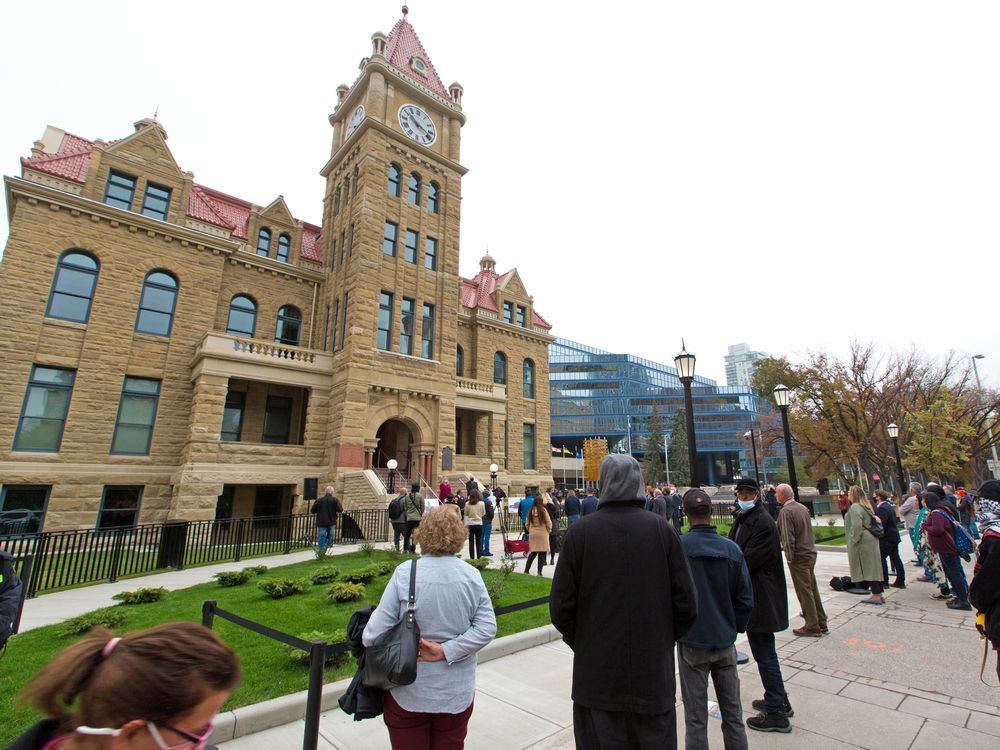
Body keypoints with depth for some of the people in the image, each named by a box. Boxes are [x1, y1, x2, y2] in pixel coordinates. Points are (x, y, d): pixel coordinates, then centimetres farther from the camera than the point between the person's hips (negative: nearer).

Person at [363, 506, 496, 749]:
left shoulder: (404, 574, -18)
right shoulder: (472, 576, -10)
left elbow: (375, 633, -15)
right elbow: (487, 628, -13)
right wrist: (446, 651, -12)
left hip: (408, 693, -2)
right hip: (457, 694, 2)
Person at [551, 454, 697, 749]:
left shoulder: (579, 531, -12)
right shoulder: (662, 529, -9)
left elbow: (561, 608, -9)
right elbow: (687, 606, -5)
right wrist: (662, 640, 12)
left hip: (596, 676, -1)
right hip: (654, 674, 1)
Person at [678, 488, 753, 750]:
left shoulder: (677, 546, -16)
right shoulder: (731, 548, -6)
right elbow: (746, 598, -1)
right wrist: (733, 629, 14)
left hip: (692, 643, -3)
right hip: (726, 642, 3)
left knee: (696, 718, 10)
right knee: (733, 713, 19)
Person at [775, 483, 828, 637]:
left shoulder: (785, 511, -18)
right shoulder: (802, 507, 8)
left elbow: (788, 538, -20)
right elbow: (808, 531, 14)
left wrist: (790, 558, -12)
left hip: (799, 556, -8)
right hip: (811, 553, 9)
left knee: (804, 592, 2)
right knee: (813, 589, 17)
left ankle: (812, 627, 10)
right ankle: (821, 624, 26)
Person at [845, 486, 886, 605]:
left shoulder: (855, 507, -17)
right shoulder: (866, 506, 14)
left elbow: (857, 526, -25)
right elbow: (874, 521, 19)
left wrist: (854, 539, -14)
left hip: (863, 542, -10)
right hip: (871, 539, 10)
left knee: (868, 567, -4)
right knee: (873, 567, 13)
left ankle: (876, 595, -1)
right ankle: (878, 594, 19)